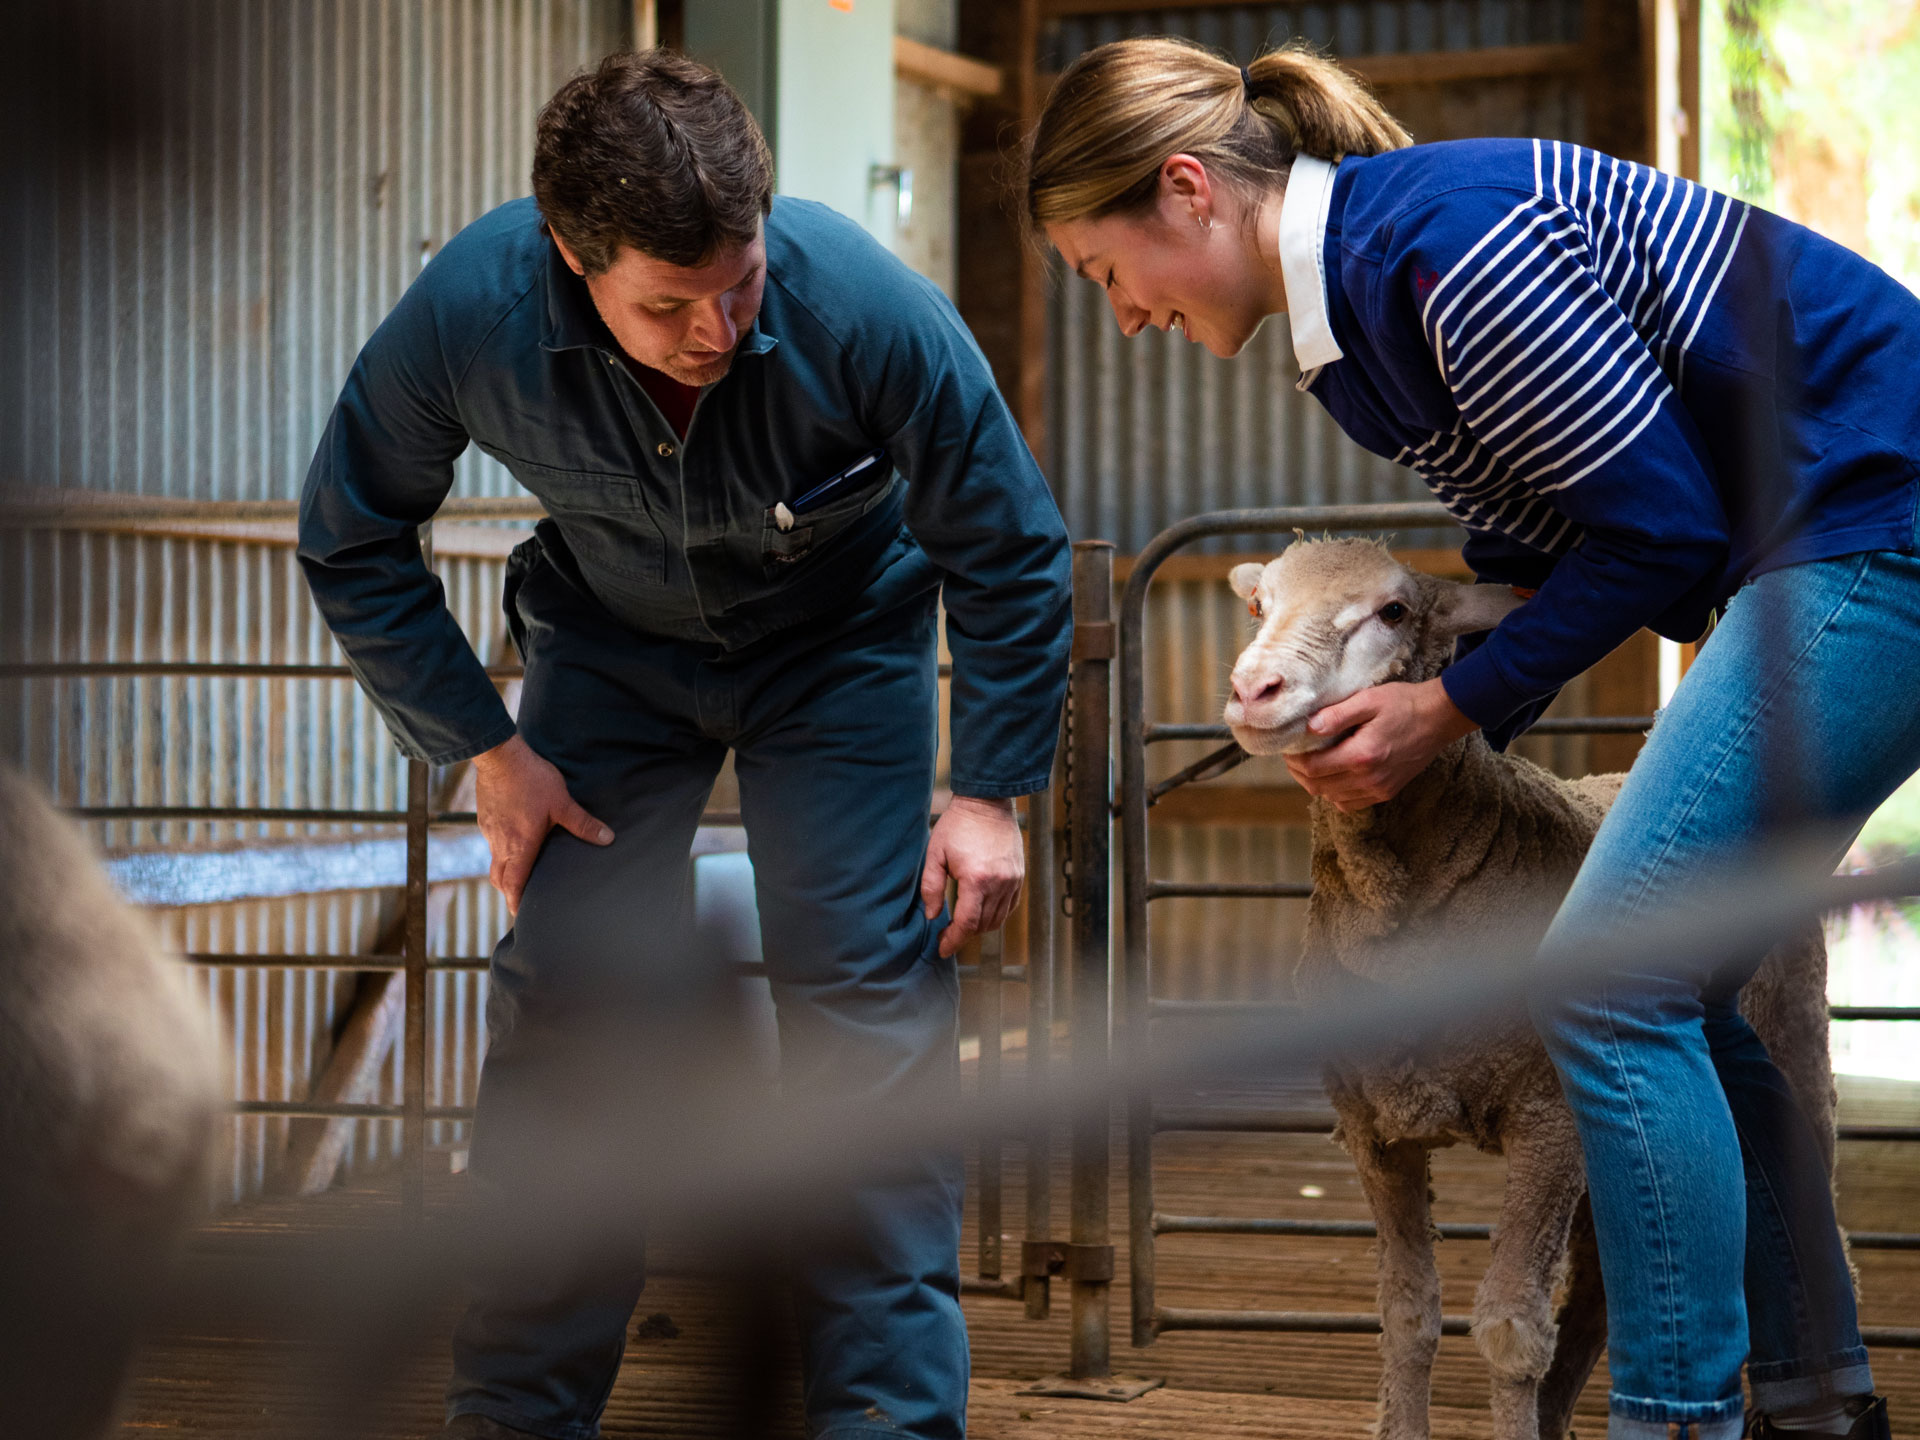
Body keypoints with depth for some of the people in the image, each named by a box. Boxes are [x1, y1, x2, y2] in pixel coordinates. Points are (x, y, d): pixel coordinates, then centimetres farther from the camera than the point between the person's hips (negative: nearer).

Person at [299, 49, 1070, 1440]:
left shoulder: (870, 310, -34)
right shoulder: (467, 311, -30)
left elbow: (1010, 557, -16)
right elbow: (354, 543, -9)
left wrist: (993, 792, -14)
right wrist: (484, 749, -11)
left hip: (841, 645, -1)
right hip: (610, 642, 2)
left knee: (869, 987, -11)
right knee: (564, 990, -5)